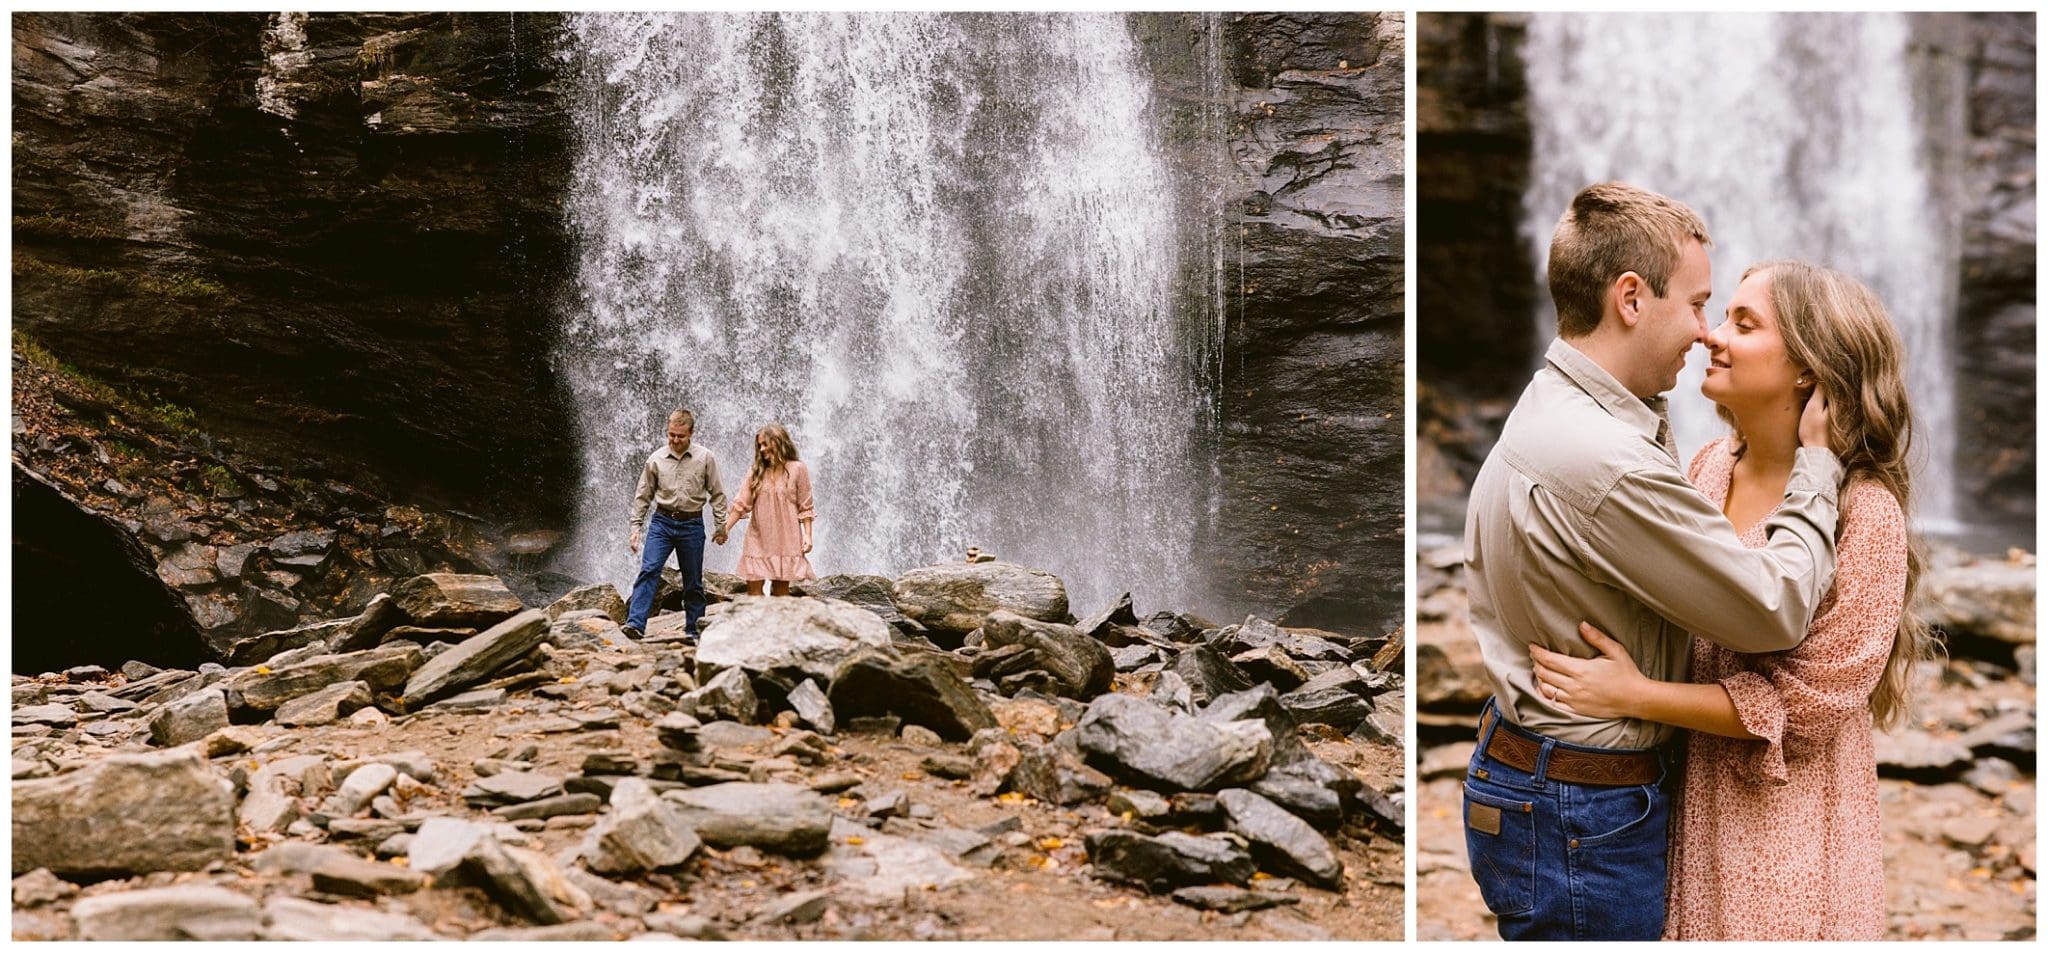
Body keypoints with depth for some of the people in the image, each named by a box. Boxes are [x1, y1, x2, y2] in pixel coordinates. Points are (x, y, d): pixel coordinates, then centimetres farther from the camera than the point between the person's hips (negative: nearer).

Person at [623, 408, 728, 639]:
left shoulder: (705, 458, -2)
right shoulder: (656, 459, 1)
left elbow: (717, 494, 3)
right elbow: (642, 496, 8)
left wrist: (720, 526, 2)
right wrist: (636, 527, 4)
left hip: (692, 525, 0)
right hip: (661, 521, 0)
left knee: (693, 582, 6)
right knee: (649, 570, -15)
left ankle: (693, 631, 17)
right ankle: (635, 624, -21)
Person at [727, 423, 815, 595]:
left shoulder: (797, 469, -1)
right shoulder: (756, 471, 8)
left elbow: (805, 507, -1)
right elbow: (741, 504, 4)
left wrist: (807, 535, -7)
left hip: (784, 540, -3)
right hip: (758, 540, 3)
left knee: (781, 590, 3)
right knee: (753, 590, -2)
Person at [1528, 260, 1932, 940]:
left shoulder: (1863, 512, -19)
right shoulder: (1710, 464, 0)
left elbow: (1809, 702, -18)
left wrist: (1633, 696, -22)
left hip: (1784, 826, -6)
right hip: (1691, 805, 6)